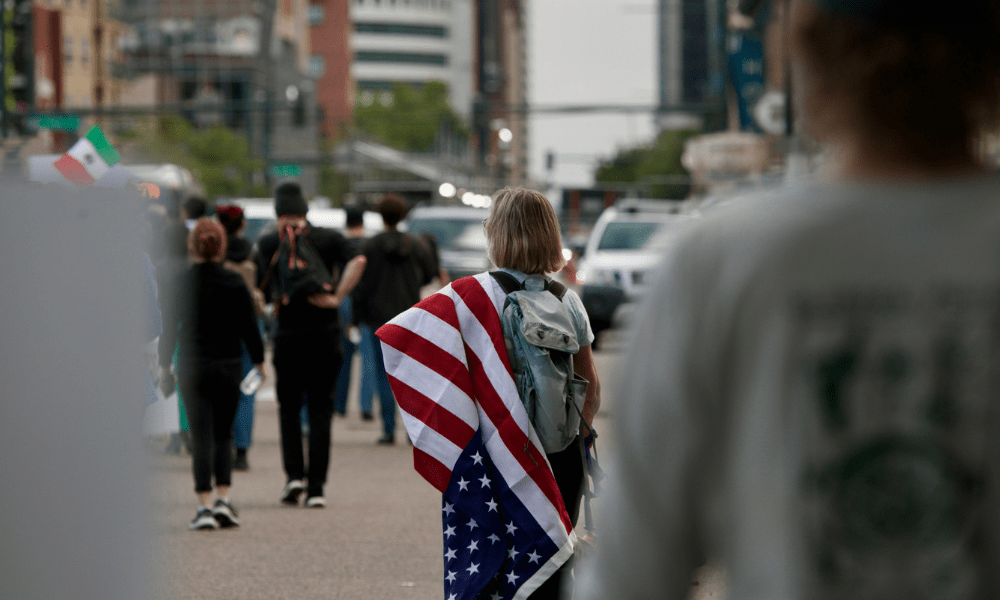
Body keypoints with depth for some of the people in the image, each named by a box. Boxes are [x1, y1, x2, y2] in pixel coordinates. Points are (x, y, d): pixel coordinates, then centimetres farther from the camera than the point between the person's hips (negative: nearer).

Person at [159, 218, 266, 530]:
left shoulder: (182, 282, -5)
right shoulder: (234, 282, -4)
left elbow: (169, 326, 0)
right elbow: (249, 326, 1)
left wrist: (164, 364, 11)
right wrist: (259, 361, 13)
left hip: (192, 367, -1)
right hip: (228, 365, 1)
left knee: (201, 437, 1)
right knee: (222, 434, 14)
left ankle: (205, 505, -6)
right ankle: (223, 499, 2)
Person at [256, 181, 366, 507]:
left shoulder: (269, 243, -2)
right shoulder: (328, 238, 0)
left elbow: (261, 284, 3)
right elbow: (357, 261, -17)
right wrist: (337, 297, -16)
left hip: (288, 335, 0)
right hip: (325, 333, 1)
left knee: (289, 407, 16)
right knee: (319, 410, 5)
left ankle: (294, 474, 0)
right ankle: (316, 488, -2)